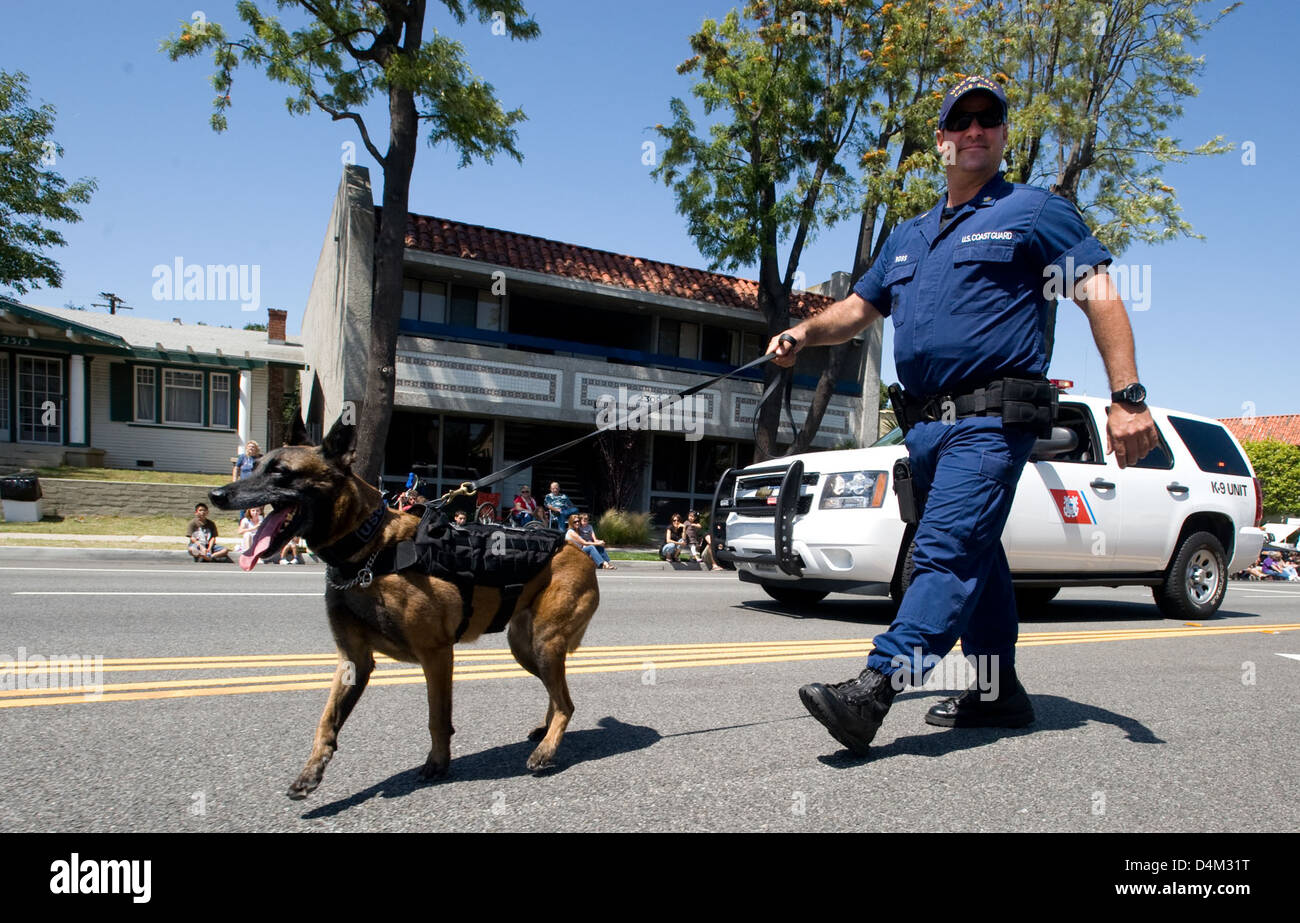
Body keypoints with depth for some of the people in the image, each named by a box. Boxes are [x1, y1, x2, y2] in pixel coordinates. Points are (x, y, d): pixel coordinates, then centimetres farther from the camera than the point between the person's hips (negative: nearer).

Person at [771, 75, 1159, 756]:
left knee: (946, 552, -18)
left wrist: (1128, 398, -15)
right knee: (974, 557, 12)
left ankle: (873, 690, -26)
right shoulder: (908, 236, 23)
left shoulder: (1034, 211, 3)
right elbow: (859, 307, 25)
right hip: (926, 425, 8)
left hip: (990, 420, -7)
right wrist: (804, 332, 4)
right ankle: (1000, 693, 23)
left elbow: (1101, 297, -4)